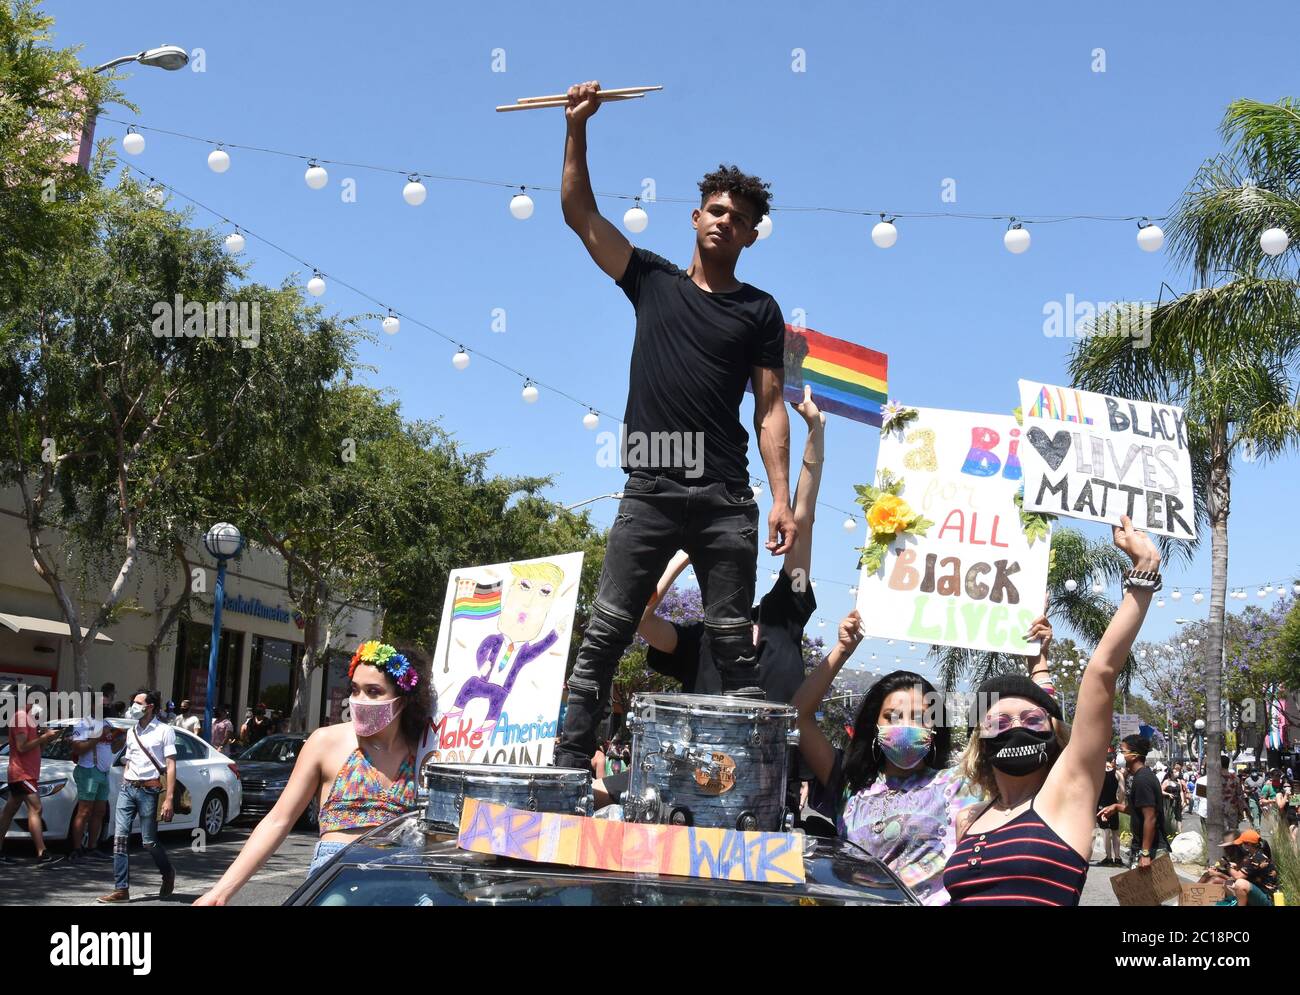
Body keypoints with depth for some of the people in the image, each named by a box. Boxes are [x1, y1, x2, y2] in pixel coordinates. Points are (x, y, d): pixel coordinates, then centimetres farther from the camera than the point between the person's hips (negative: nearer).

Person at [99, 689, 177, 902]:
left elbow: (171, 766, -7)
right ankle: (121, 889, -3)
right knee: (120, 837, -5)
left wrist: (169, 799, -14)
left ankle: (168, 873, 25)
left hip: (149, 790, -6)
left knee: (149, 841, -1)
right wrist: (125, 785, 14)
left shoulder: (164, 731, -3)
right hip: (127, 788, 6)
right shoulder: (131, 732, 17)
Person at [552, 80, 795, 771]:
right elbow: (579, 213, 11)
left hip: (725, 499, 0)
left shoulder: (760, 312, 11)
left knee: (733, 643, 1)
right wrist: (577, 128, 2)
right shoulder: (653, 280, 14)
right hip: (649, 491, 0)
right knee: (605, 632, -4)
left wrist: (781, 497, -4)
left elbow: (769, 408, 6)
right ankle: (569, 762, -2)